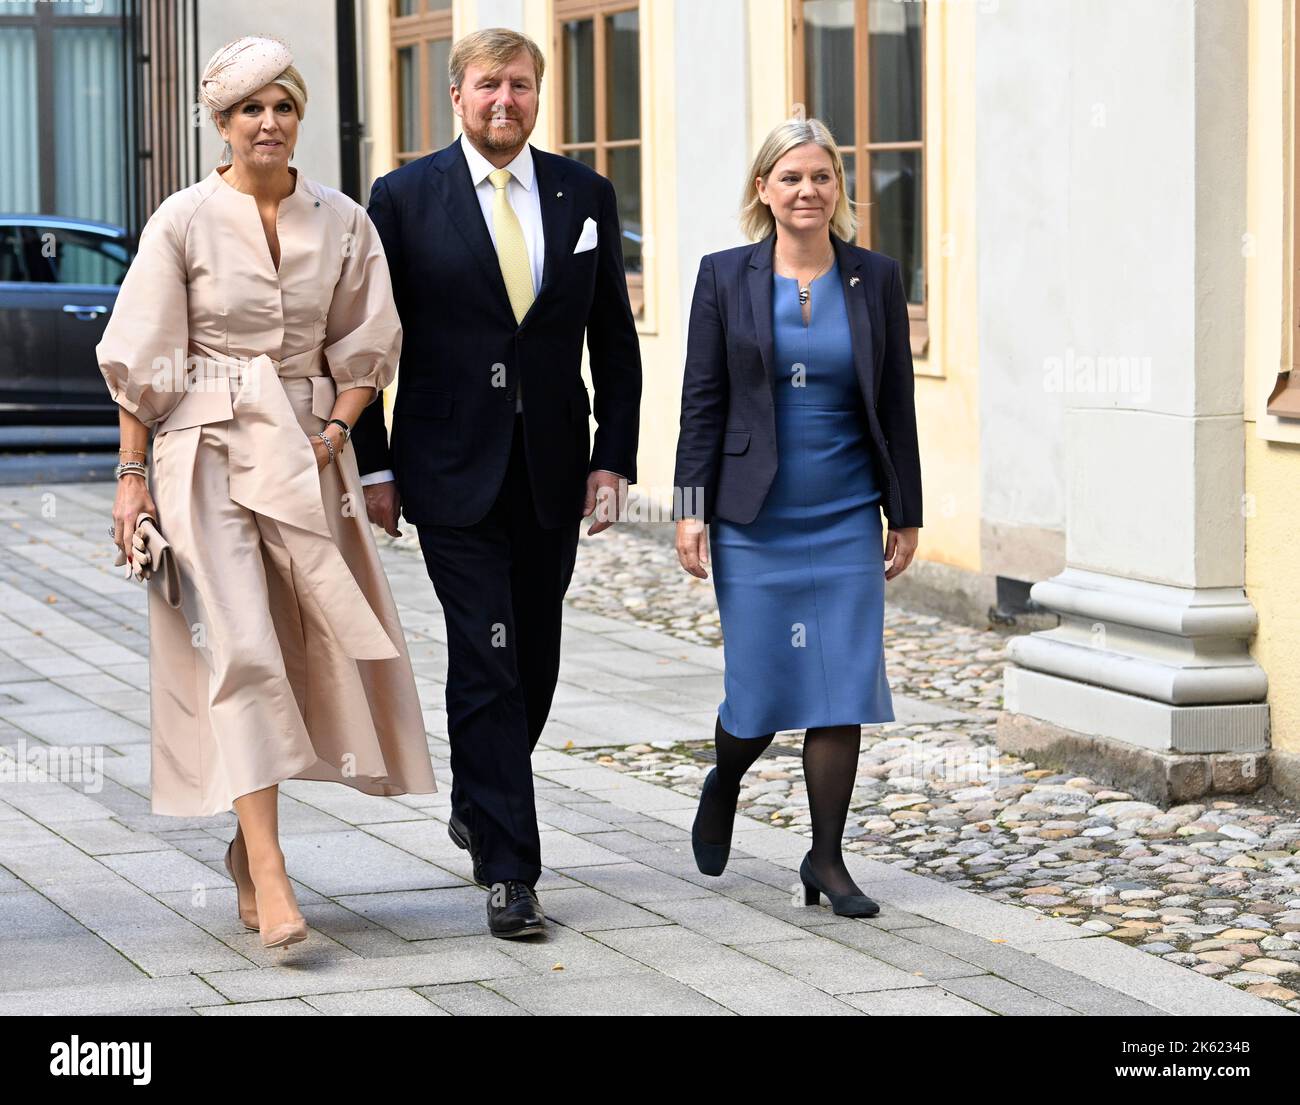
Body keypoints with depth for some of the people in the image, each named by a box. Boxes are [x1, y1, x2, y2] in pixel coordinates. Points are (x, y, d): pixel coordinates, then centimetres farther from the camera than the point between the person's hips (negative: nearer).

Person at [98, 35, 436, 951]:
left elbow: (368, 347, 11)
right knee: (239, 646, -13)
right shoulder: (183, 222, -3)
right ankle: (271, 878, -18)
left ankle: (249, 839, 23)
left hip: (307, 451, 4)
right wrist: (133, 475, -4)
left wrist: (334, 431, -4)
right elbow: (142, 360, -1)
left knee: (306, 644, 4)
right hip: (209, 451, -4)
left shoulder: (343, 223, 5)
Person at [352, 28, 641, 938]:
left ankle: (477, 804, 37)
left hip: (553, 473, 3)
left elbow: (615, 341, 9)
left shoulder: (586, 196, 6)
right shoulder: (405, 198, -2)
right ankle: (510, 872, -7)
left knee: (535, 661, 12)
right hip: (453, 473, -3)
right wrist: (374, 466, -3)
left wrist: (613, 459, 1)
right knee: (486, 664, -9)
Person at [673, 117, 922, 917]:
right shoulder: (726, 276, 0)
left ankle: (827, 860, 8)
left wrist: (906, 515, 5)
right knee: (761, 686, 3)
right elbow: (703, 399, 0)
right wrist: (693, 507, -5)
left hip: (847, 518, 1)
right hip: (754, 517, -1)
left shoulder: (876, 279, 3)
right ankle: (723, 785, 36)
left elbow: (896, 404, 6)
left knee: (842, 686, -1)